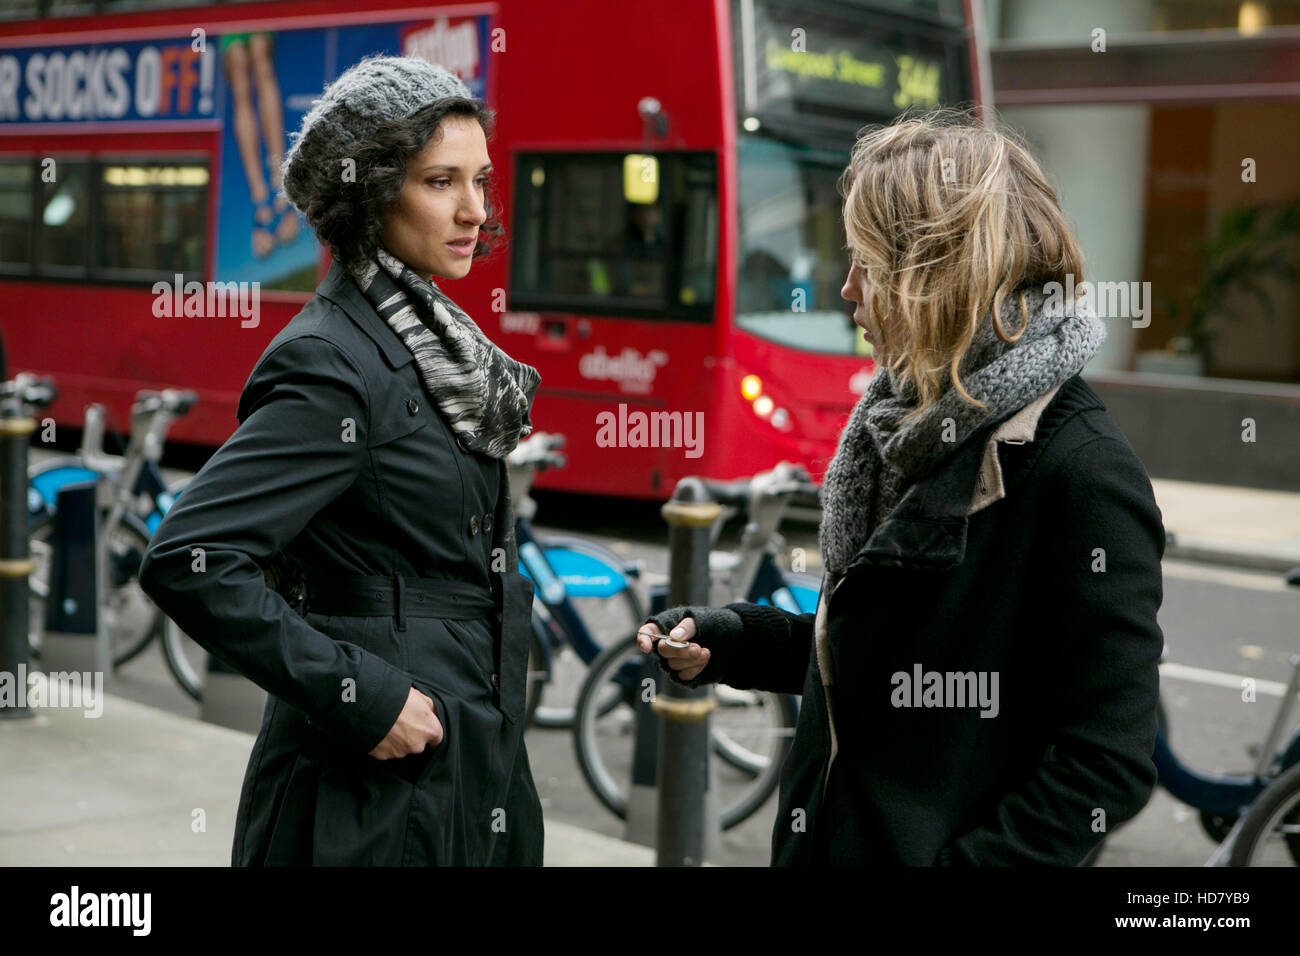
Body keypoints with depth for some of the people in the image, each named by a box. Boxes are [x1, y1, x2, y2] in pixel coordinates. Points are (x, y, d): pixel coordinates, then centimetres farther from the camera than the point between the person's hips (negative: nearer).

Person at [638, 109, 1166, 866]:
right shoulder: (915, 424, 6)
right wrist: (727, 640, 2)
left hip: (946, 847, -8)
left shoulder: (1082, 470, -20)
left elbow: (1108, 762, -21)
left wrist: (963, 860, -24)